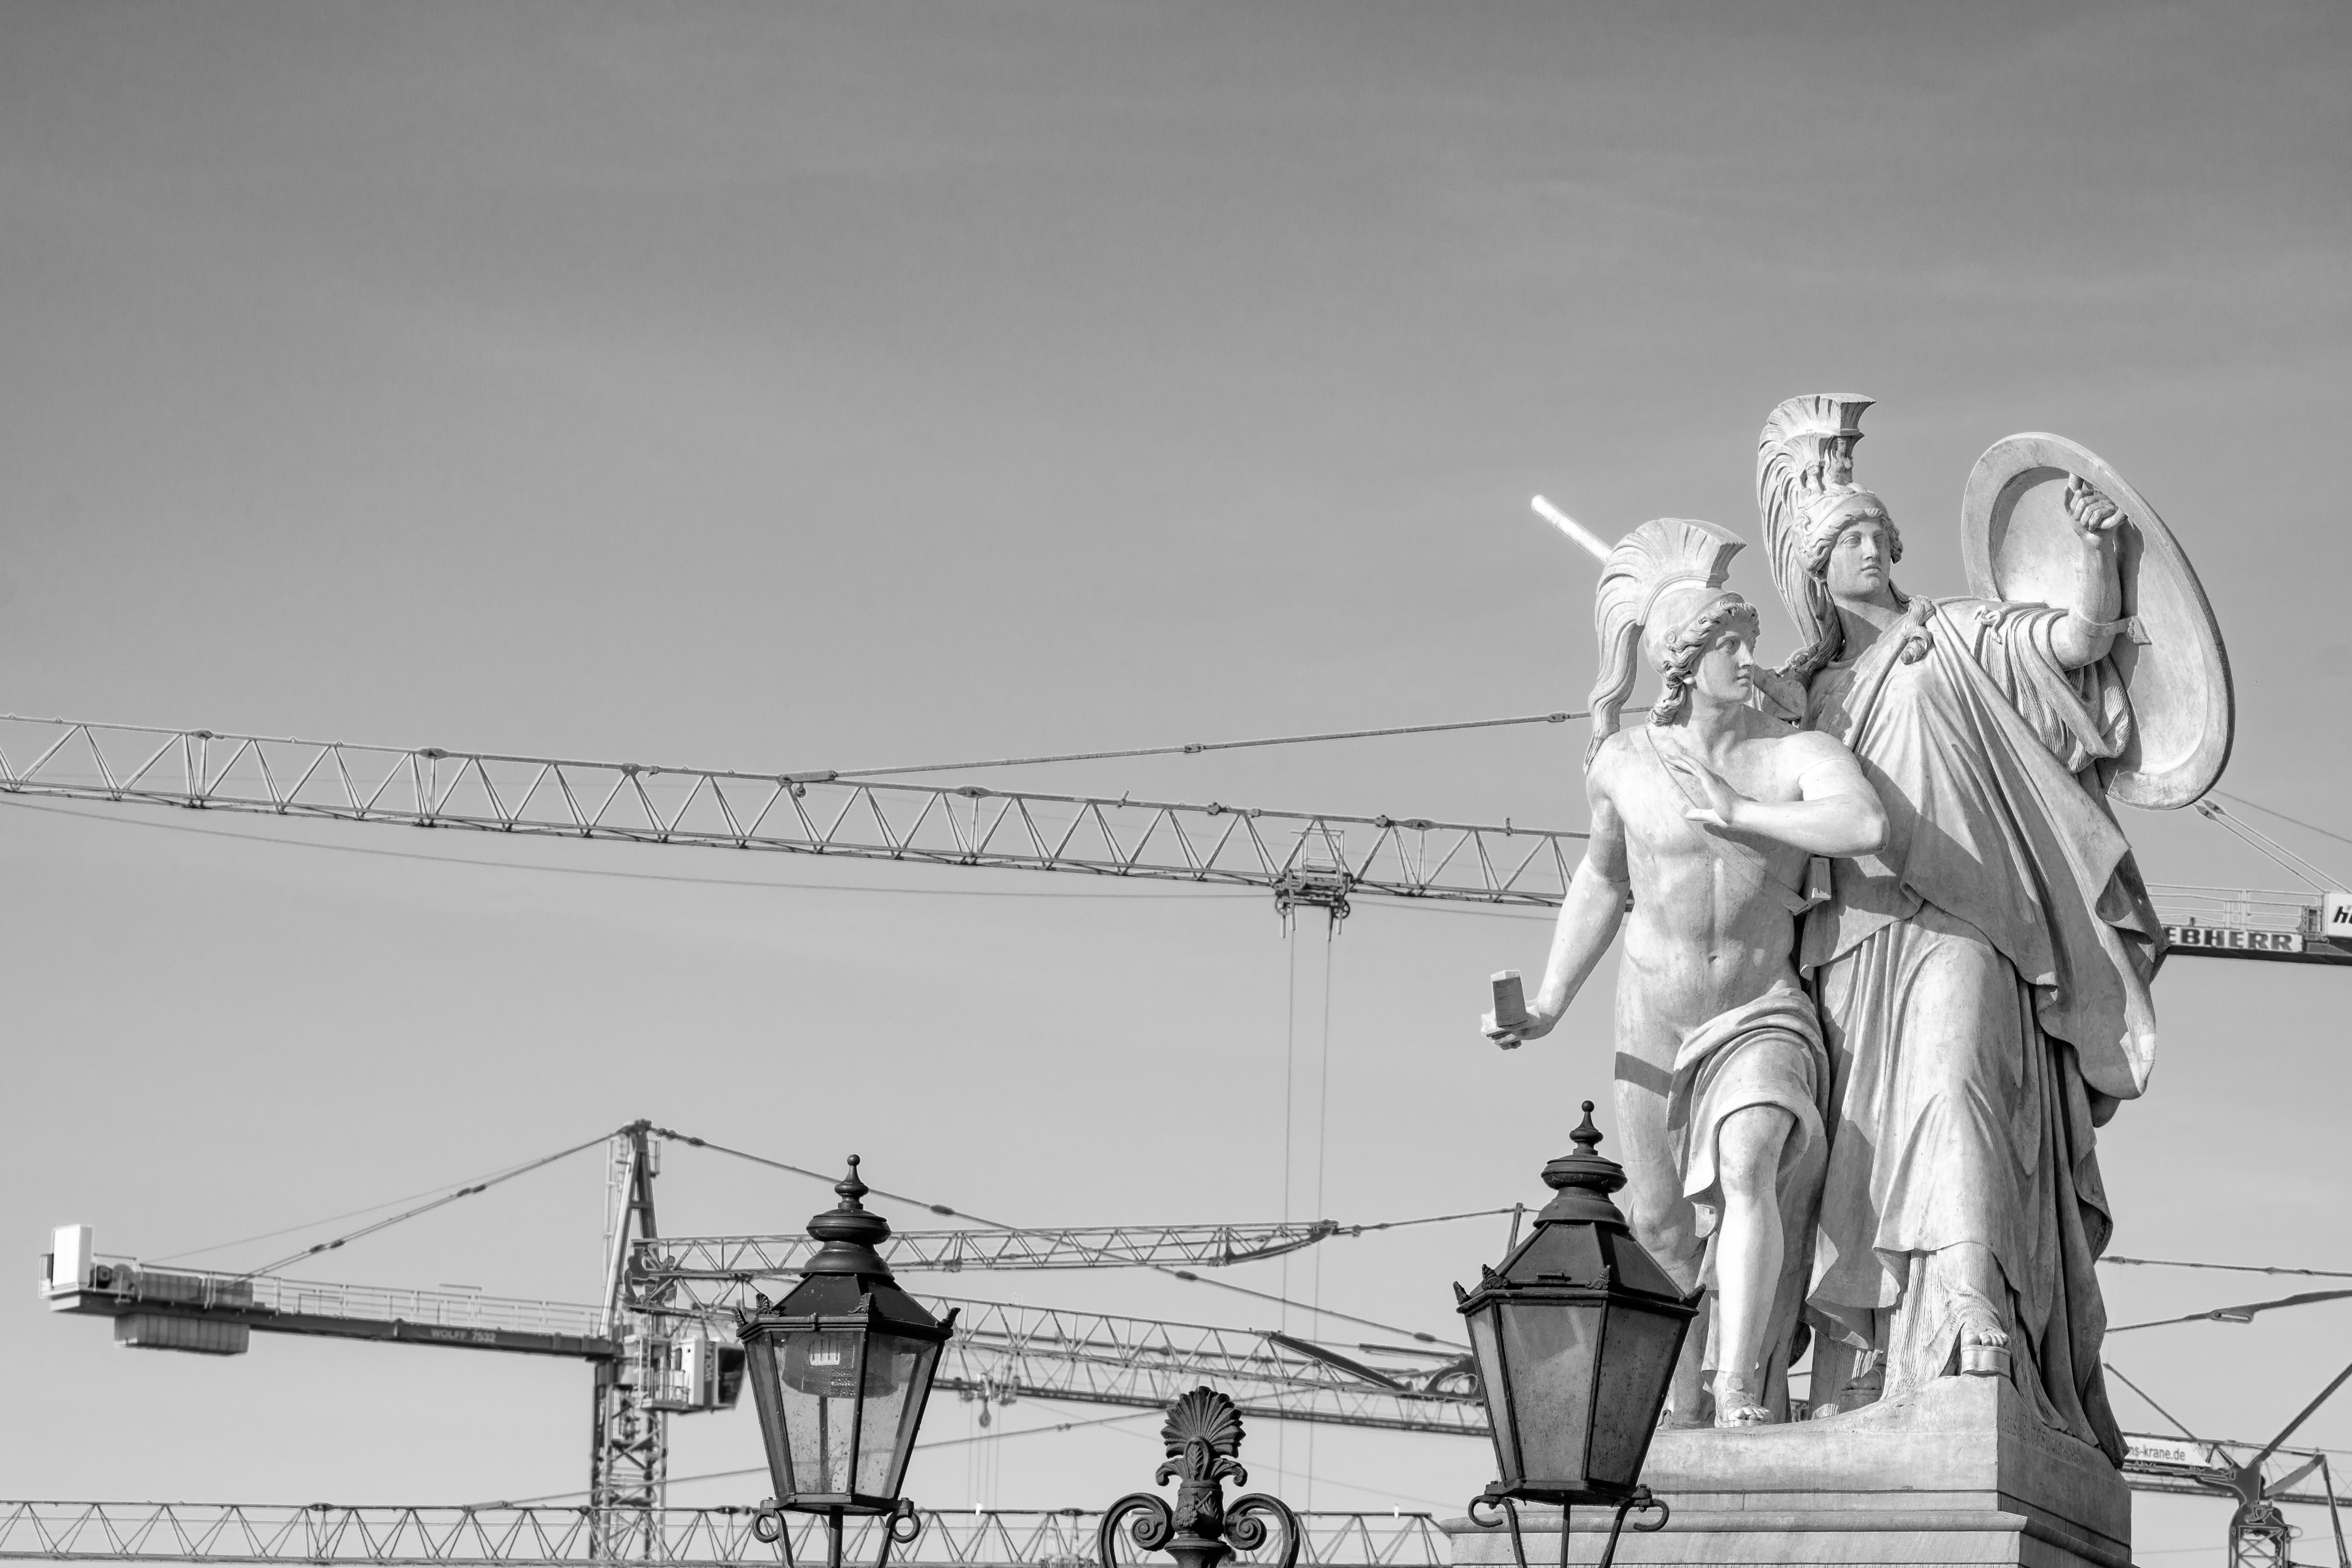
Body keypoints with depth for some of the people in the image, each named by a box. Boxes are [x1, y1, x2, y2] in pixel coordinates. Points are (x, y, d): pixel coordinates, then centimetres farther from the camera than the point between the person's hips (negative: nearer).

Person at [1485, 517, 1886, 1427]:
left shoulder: (1796, 756, -10)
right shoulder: (1624, 765, -3)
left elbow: (1866, 826, -31)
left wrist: (1736, 815, -24)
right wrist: (1549, 1005, 7)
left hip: (1761, 1015, -3)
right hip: (1653, 1020, 3)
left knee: (1748, 1164, -30)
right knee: (1659, 1225, 8)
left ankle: (1742, 1403, -37)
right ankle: (1682, 1421, 25)